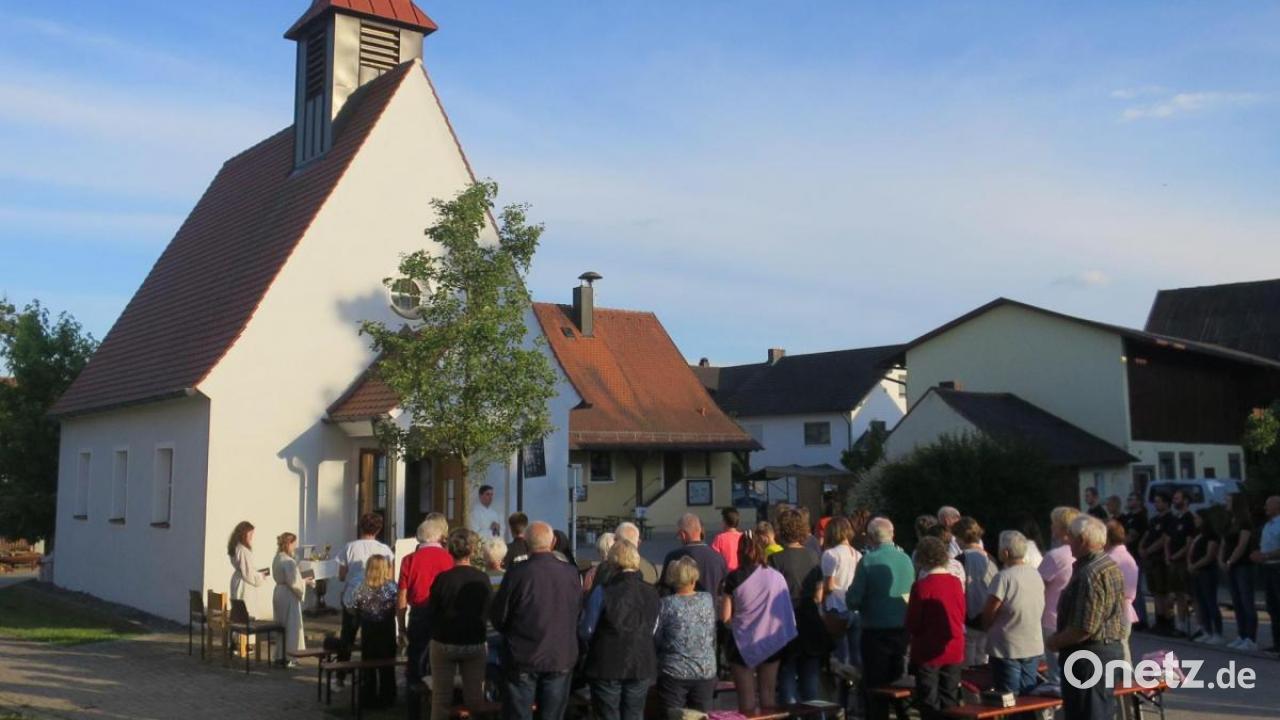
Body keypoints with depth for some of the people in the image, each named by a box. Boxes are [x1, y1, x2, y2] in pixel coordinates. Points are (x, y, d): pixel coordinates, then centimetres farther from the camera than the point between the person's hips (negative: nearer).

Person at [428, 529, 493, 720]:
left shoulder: (442, 578, -14)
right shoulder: (482, 579, -9)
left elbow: (431, 611, -7)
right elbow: (489, 612, 0)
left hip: (444, 643, -1)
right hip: (476, 644, 1)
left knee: (441, 697, 10)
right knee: (475, 697, 10)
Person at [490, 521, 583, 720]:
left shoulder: (517, 573, -17)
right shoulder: (571, 573, -8)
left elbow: (497, 616, -7)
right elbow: (577, 612, 6)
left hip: (523, 658, -2)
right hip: (561, 659, 2)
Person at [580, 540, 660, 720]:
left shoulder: (604, 591, -13)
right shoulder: (651, 593, -3)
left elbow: (586, 631, -4)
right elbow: (653, 630, 7)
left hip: (608, 665, -3)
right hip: (642, 666, 3)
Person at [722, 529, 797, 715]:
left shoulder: (734, 578, -9)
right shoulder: (777, 577, -4)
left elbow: (725, 617, -6)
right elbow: (787, 613, 0)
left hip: (743, 644, -2)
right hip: (771, 643, 2)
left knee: (746, 698, 5)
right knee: (768, 694, 12)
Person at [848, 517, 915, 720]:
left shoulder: (868, 560, -13)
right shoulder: (906, 559, -1)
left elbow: (853, 600, -14)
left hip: (876, 631, -4)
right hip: (903, 629, 5)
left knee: (875, 688, 6)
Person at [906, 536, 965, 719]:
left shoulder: (921, 586, -17)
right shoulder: (956, 583, -2)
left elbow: (912, 624, -11)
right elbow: (962, 617, 10)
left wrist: (916, 633, 9)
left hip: (928, 653, -5)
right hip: (954, 651, 5)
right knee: (950, 703, 14)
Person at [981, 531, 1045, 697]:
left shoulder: (1004, 577, -20)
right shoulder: (1036, 575, 2)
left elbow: (989, 613, -14)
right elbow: (1039, 609, 11)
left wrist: (987, 626, 5)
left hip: (1008, 649, -7)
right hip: (1034, 647, 7)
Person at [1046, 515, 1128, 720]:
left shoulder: (1089, 574, -22)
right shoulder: (1111, 566, 11)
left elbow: (1084, 628, -26)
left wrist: (1055, 642, -9)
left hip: (1089, 655, -10)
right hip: (1110, 649, 10)